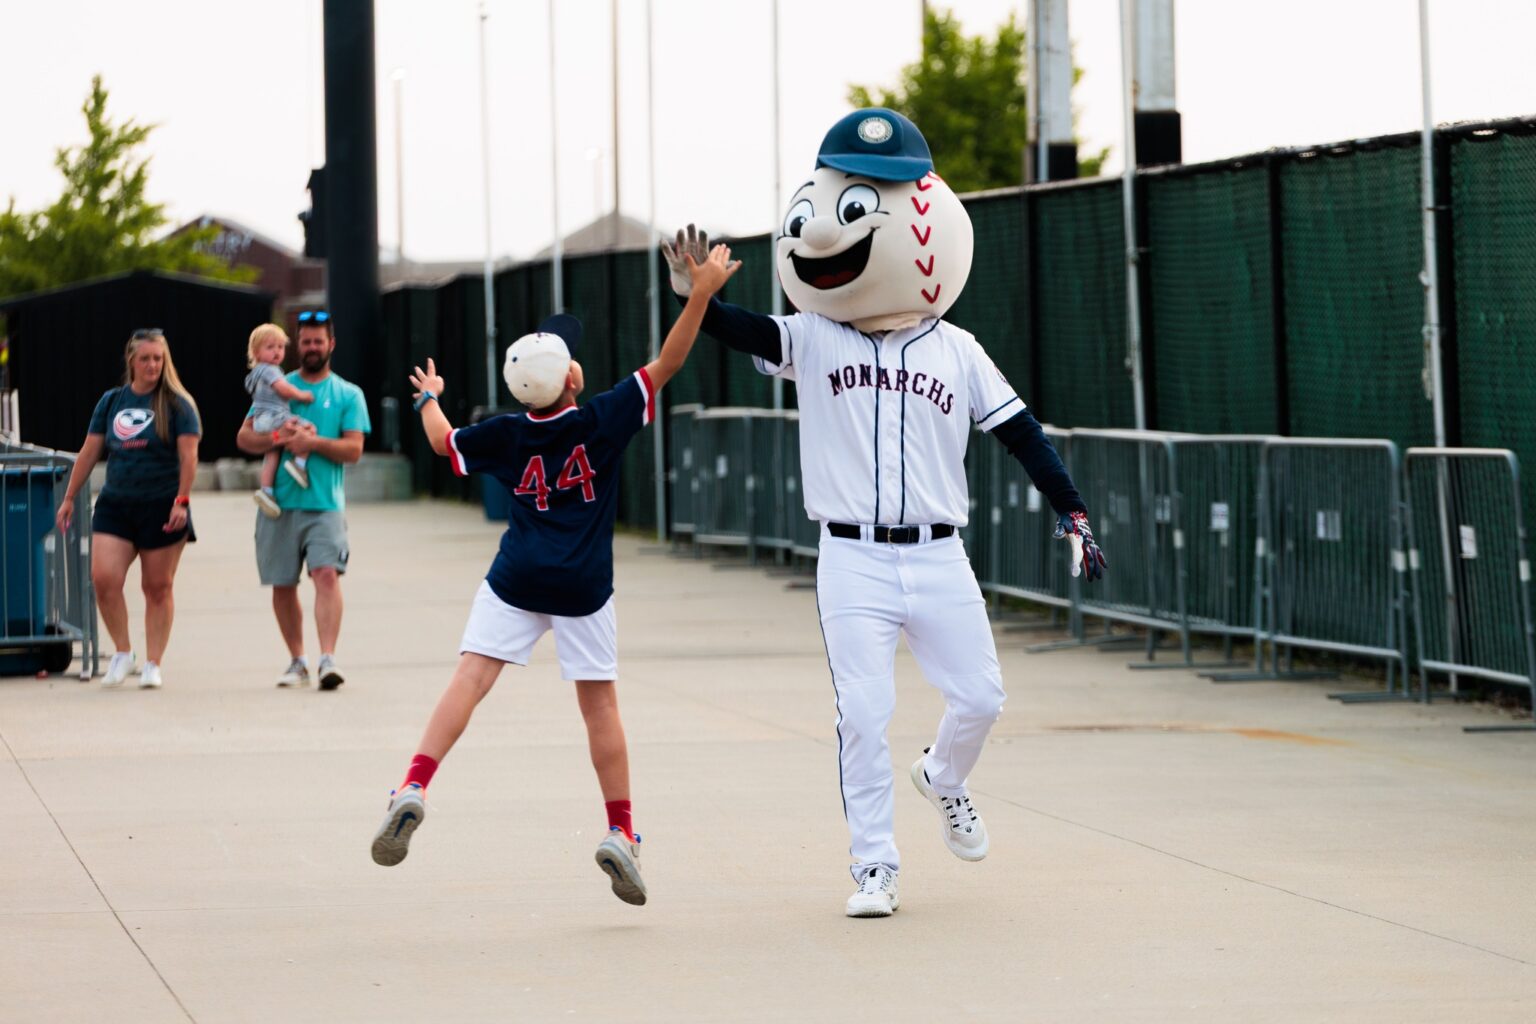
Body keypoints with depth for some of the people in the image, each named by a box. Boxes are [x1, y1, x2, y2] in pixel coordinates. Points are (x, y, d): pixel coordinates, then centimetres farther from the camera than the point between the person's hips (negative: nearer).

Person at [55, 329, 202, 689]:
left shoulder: (177, 405, -2)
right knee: (103, 578, -11)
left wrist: (182, 501, -17)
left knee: (158, 587, 1)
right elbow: (89, 453, 13)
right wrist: (69, 499, 13)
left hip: (161, 507, -3)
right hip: (115, 505, 3)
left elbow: (188, 455, -8)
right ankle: (122, 652, 7)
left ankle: (153, 664, 10)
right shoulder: (111, 402, 10)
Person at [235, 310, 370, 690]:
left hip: (325, 503, -2)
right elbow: (244, 437, 8)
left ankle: (328, 659, -25)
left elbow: (353, 449, -1)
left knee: (327, 573, -20)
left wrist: (313, 442, -16)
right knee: (282, 584, 6)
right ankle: (297, 661, 21)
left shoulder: (348, 395, 8)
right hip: (279, 502, 3)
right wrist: (278, 438, -11)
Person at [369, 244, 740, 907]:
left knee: (470, 678, -7)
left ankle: (413, 790, -25)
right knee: (599, 702, 7)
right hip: (582, 590, -1)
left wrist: (428, 398, 38)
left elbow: (443, 440, 18)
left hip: (514, 583, 1)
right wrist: (701, 294, -9)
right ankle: (621, 832, 5)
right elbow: (665, 364, -8)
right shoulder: (602, 421, -8)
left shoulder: (506, 435, -1)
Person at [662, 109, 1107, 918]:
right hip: (852, 561, -1)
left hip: (938, 557, 1)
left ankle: (944, 780, 35)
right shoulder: (812, 341, 1)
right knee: (864, 715, -6)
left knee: (980, 697, 2)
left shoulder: (956, 353, 4)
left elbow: (1020, 433, 5)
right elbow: (744, 332, -13)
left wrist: (1072, 513, -1)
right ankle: (875, 868, 5)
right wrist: (694, 295, -33)